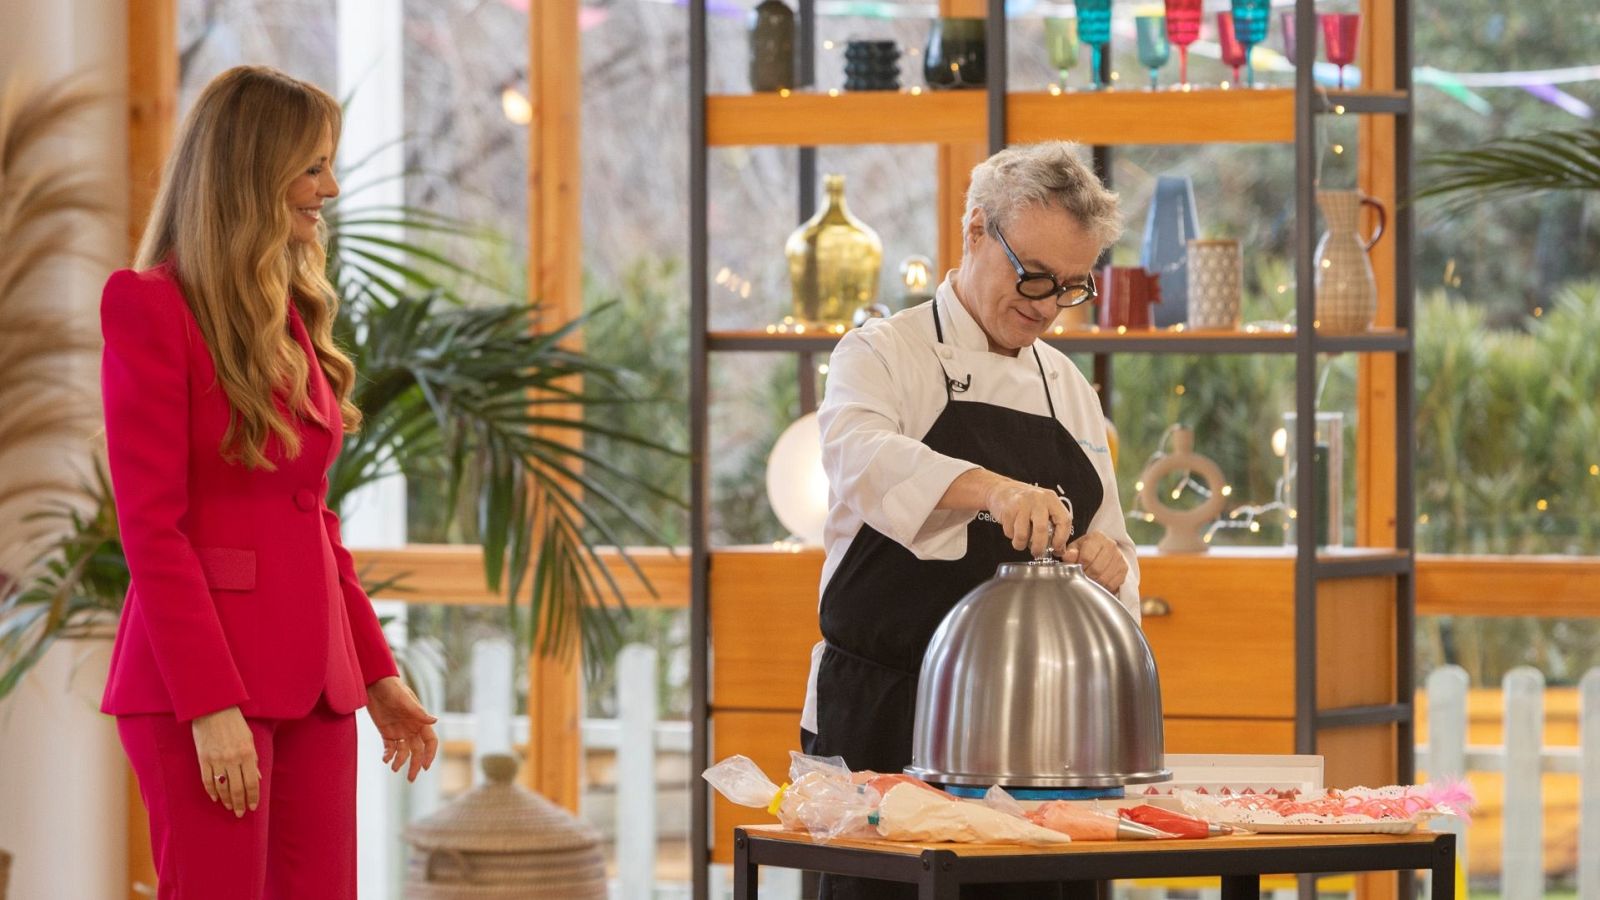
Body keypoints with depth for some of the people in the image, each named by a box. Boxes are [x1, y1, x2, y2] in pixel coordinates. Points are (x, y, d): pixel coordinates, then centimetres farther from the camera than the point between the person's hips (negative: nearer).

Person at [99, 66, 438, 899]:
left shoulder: (292, 316, 15)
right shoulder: (150, 308, -8)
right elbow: (152, 528, -13)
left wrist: (375, 672, 15)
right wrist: (211, 705, -19)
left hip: (311, 678, 8)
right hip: (200, 679, -8)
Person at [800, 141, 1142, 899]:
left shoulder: (1069, 390, 17)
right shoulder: (883, 355, -1)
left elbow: (1113, 559, 20)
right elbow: (863, 458, -25)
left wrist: (1105, 567, -6)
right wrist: (988, 489, -43)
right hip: (883, 723, -5)